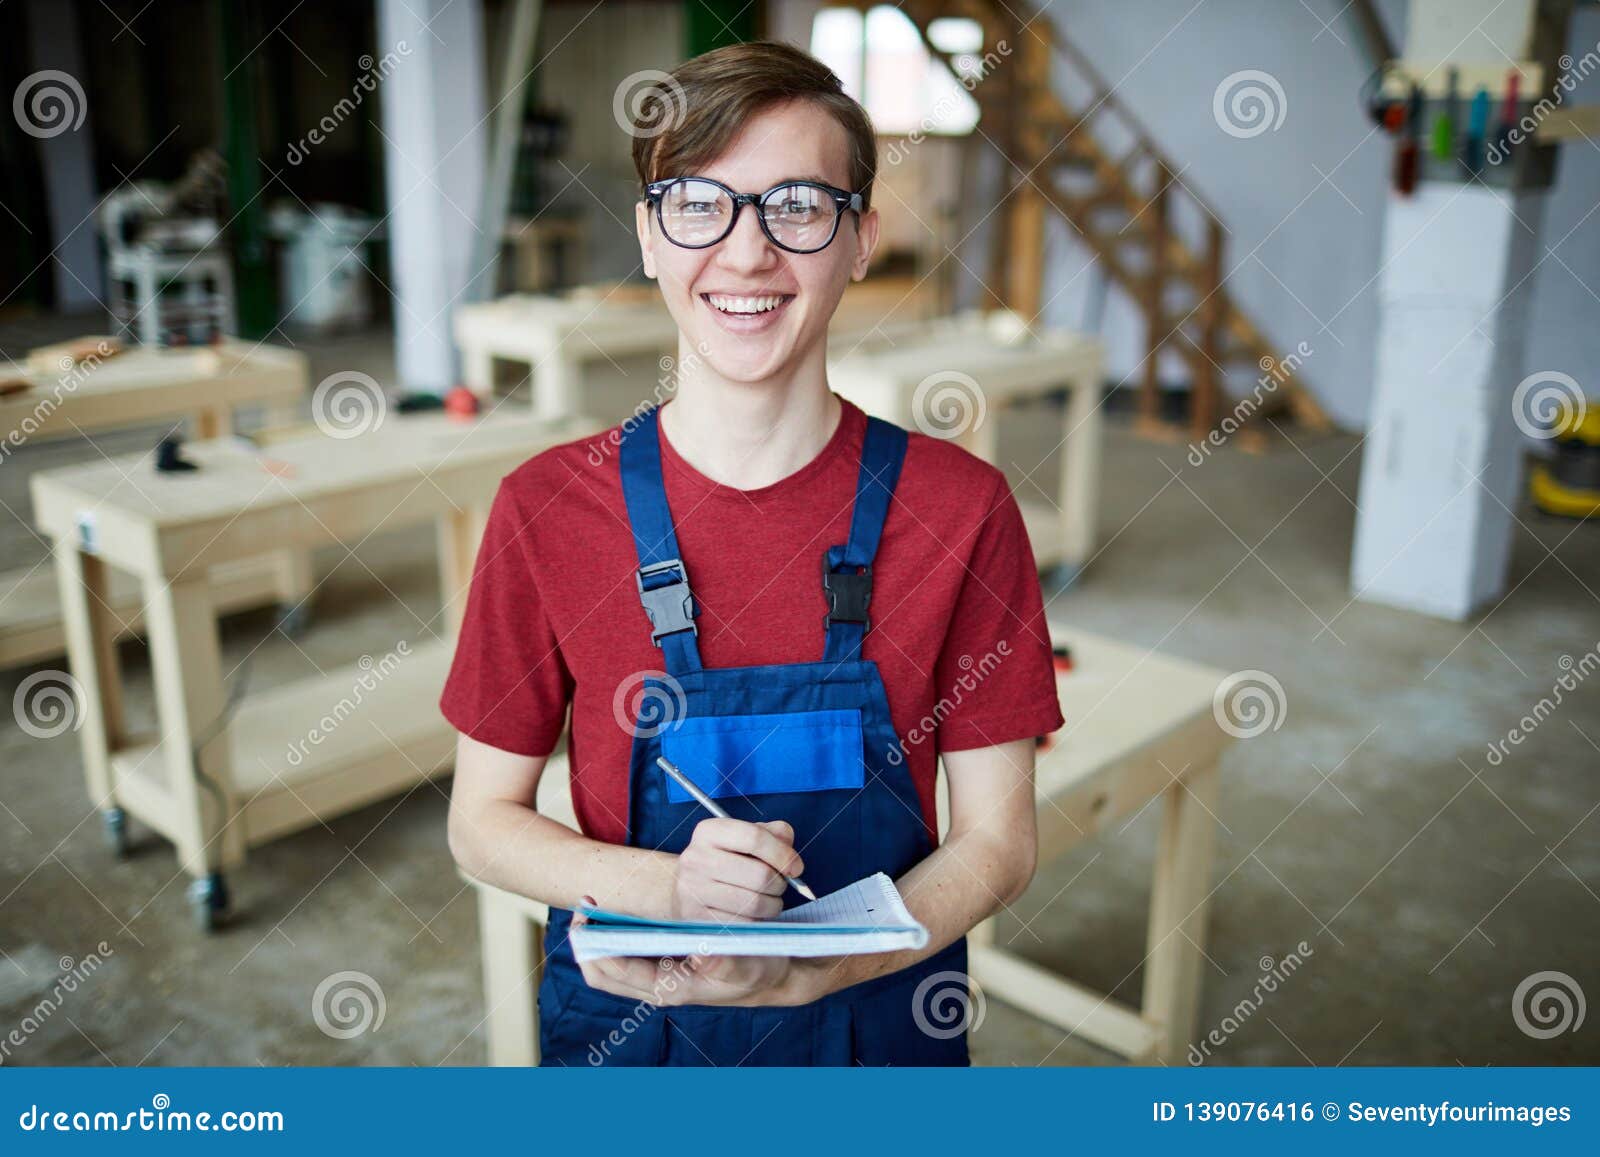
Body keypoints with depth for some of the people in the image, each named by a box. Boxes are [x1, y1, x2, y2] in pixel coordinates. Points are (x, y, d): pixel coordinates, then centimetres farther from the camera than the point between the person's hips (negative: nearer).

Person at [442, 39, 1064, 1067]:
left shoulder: (960, 508, -13)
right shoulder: (547, 507, -11)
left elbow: (998, 841, -8)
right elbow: (483, 823, -4)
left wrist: (806, 976, -23)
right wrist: (662, 883, -23)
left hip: (875, 1022, 0)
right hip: (619, 1023, 1)